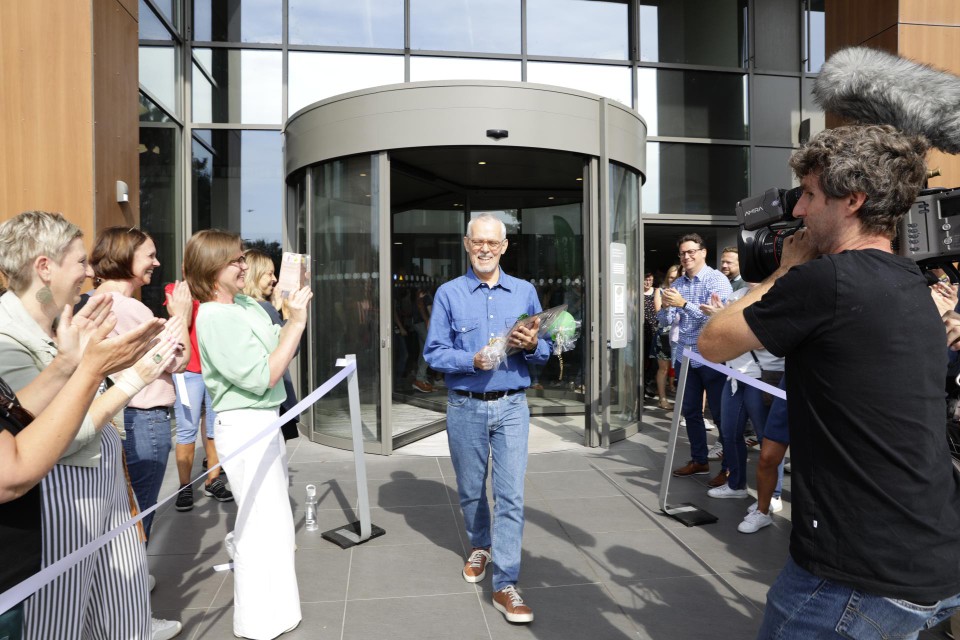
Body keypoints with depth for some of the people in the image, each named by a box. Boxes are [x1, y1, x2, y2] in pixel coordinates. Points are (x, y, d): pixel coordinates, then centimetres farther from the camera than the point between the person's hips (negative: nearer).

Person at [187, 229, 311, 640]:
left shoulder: (247, 304, 5)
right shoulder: (215, 318, -20)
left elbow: (280, 350, 13)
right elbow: (264, 377, -23)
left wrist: (294, 312, -2)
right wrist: (297, 321, -21)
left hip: (262, 421, 9)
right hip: (245, 425, -9)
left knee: (262, 515, 25)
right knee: (266, 521, -1)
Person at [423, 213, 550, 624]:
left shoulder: (525, 292, 5)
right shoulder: (448, 294, -1)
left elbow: (544, 352, 6)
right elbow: (434, 352, -6)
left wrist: (531, 346, -16)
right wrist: (472, 362, -22)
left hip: (512, 407, 1)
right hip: (465, 408, 0)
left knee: (511, 494, -4)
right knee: (471, 490, 16)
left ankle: (505, 585, 6)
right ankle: (480, 547, 43)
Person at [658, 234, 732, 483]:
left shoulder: (718, 280, -8)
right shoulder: (678, 284, 10)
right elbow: (666, 320, 7)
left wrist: (684, 304, -29)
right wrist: (666, 306, -15)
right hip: (685, 356, 6)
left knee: (721, 414, 1)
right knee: (690, 412, 12)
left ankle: (730, 467, 12)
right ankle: (699, 460, 25)